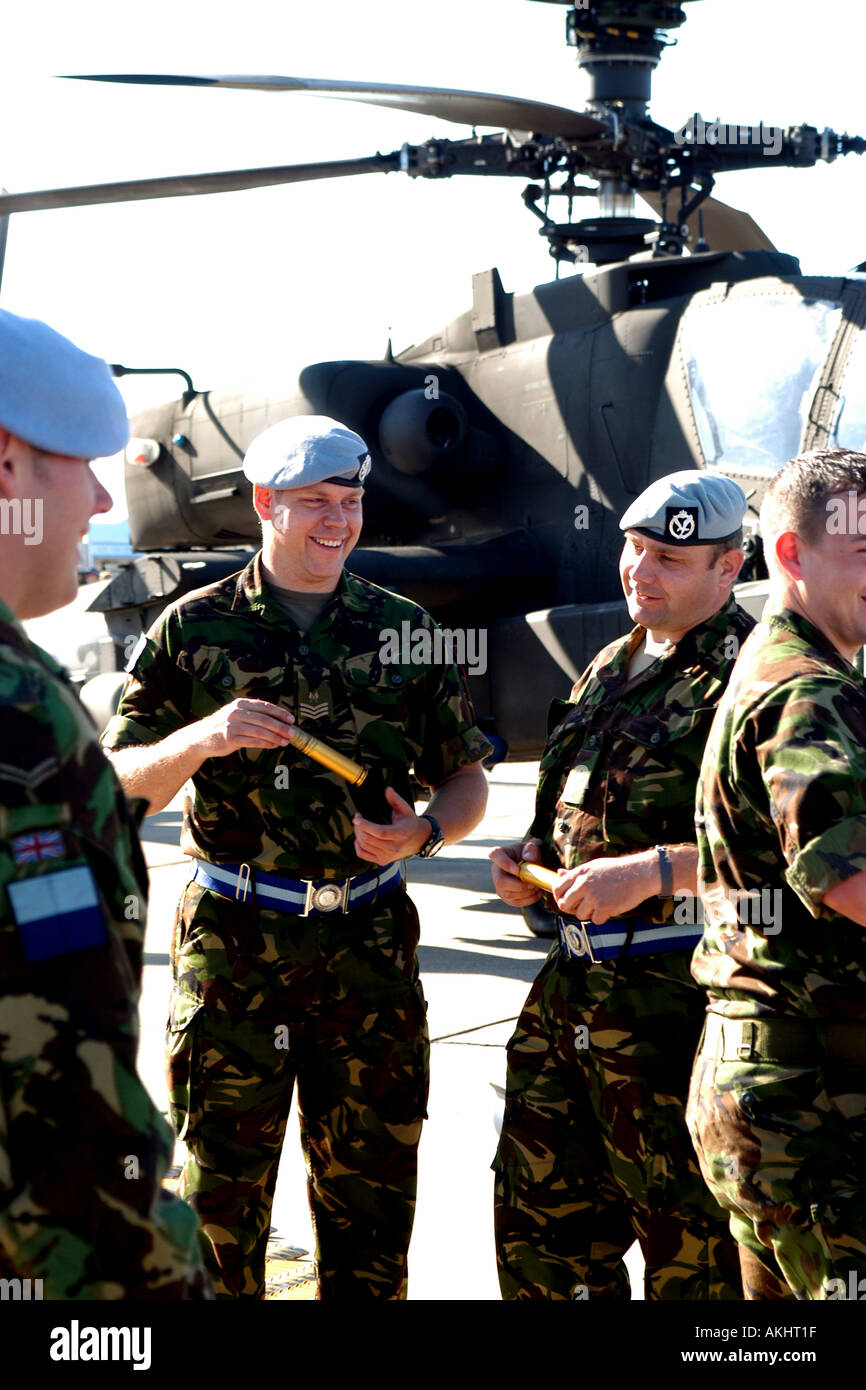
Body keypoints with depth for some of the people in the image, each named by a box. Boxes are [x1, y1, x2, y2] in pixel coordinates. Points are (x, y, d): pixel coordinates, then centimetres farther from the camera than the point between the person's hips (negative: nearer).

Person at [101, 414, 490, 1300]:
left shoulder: (404, 630, 8)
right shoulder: (195, 629, 3)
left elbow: (466, 779, 11)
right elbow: (121, 788, 1)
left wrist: (422, 831, -10)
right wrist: (201, 738, -18)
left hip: (368, 946, 2)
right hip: (231, 941, -1)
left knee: (369, 1194, 8)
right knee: (219, 1197, 2)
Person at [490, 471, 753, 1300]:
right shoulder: (610, 669, 16)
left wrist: (651, 870, -26)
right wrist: (532, 857, 8)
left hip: (675, 991, -9)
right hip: (572, 983, 9)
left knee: (688, 1232, 2)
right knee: (539, 1209, 16)